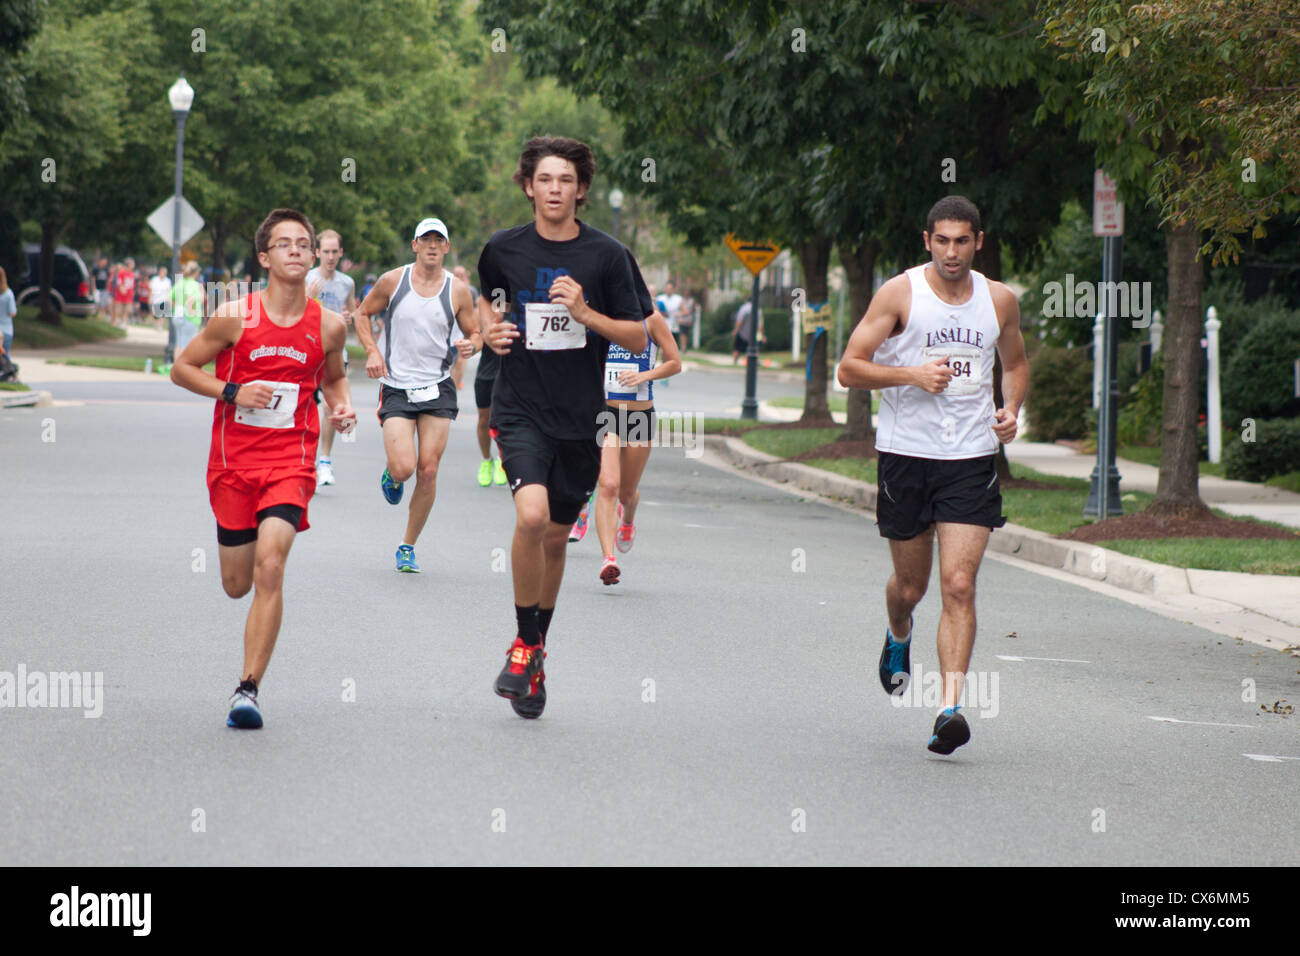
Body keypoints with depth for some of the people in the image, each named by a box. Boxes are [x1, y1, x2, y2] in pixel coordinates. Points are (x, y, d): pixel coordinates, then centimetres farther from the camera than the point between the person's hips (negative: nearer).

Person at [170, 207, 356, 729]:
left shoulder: (328, 325, 0)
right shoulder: (236, 317, -7)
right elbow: (182, 367, 2)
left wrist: (342, 406, -1)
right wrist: (231, 392, -14)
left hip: (290, 460, -1)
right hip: (233, 461, 1)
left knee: (269, 569, -19)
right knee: (237, 584, 9)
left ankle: (248, 689, -16)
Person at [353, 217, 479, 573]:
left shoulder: (458, 291, 1)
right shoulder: (392, 281, -2)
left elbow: (475, 334, 11)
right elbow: (363, 313, 11)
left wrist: (470, 345, -13)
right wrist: (372, 351, -4)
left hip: (438, 389, 2)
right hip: (397, 388, -2)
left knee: (428, 472, -2)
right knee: (404, 468, -17)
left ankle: (408, 546, 14)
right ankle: (391, 476, 23)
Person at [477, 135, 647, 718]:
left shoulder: (606, 255, -2)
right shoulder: (504, 249, 1)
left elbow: (638, 339, 0)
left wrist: (586, 314, -16)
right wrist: (491, 327, 3)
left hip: (580, 418, 1)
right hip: (520, 411, -1)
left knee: (556, 538, 11)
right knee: (531, 515, -24)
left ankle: (536, 651, 31)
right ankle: (525, 643, -7)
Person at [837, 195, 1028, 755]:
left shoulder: (999, 300, 6)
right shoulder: (899, 294, -4)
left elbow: (1015, 363, 23)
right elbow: (850, 369, -5)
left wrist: (1011, 409, 4)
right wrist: (912, 374, -19)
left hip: (972, 459, 1)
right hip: (906, 453, -1)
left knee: (959, 586, -12)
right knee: (910, 585, 12)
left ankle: (950, 708, -14)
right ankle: (898, 637, 48)